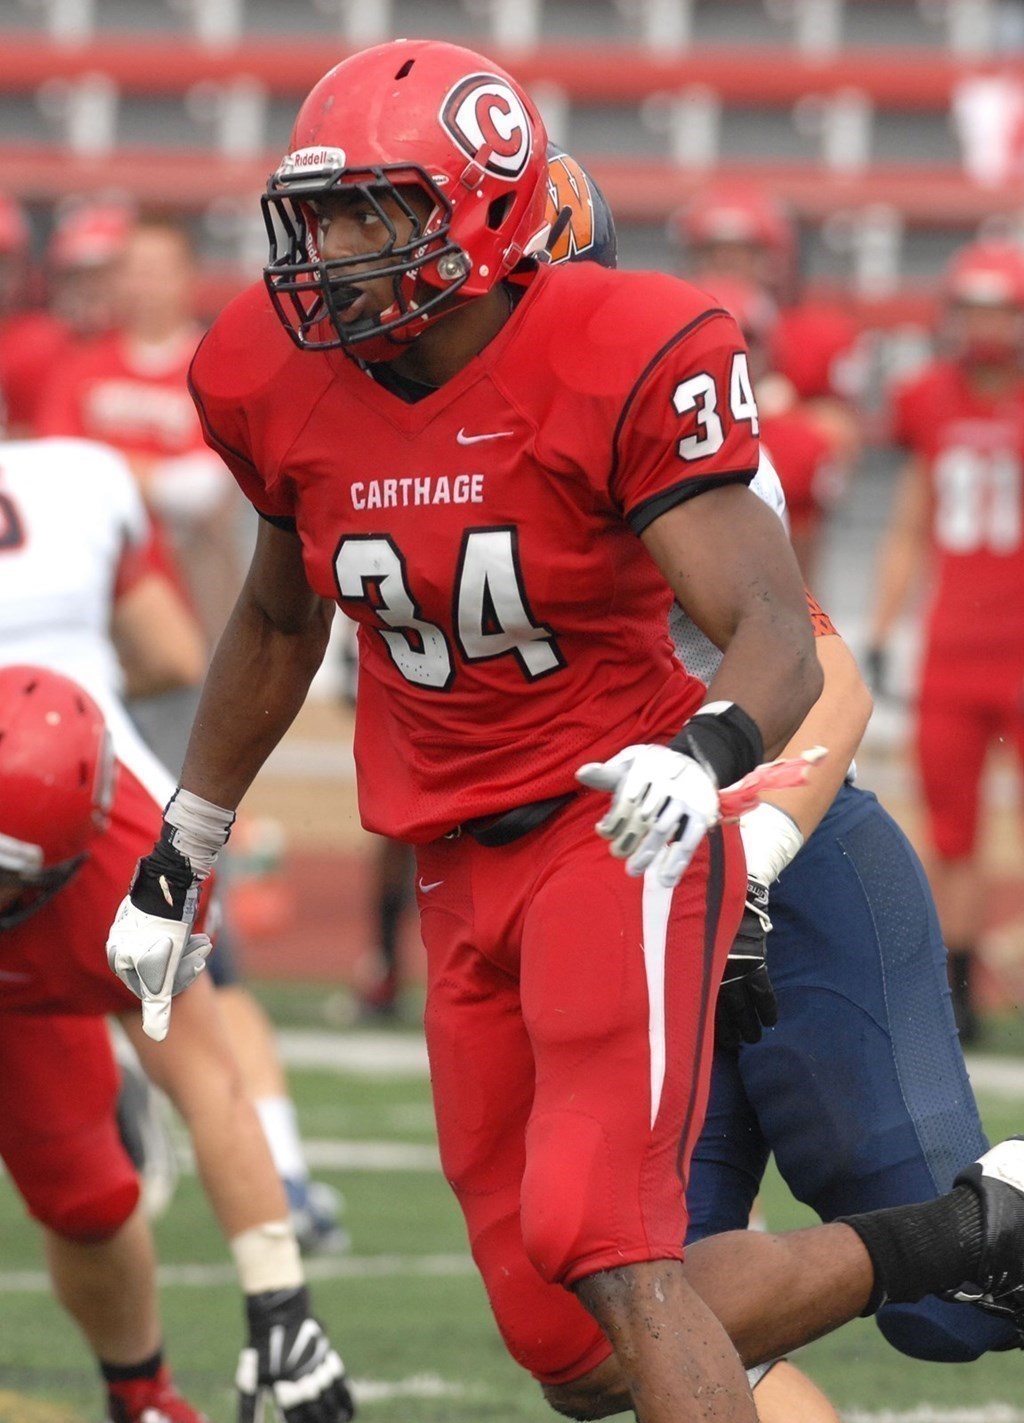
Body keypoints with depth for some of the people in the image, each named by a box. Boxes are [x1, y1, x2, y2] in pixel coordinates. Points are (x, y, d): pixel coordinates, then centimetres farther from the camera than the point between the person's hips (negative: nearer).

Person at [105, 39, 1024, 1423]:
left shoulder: (622, 364, -18)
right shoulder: (284, 381, 0)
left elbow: (778, 637, -23)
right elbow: (279, 621, 20)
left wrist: (707, 752, -45)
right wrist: (182, 853, 25)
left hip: (624, 831, -6)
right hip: (464, 878, 6)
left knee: (597, 1242, -24)